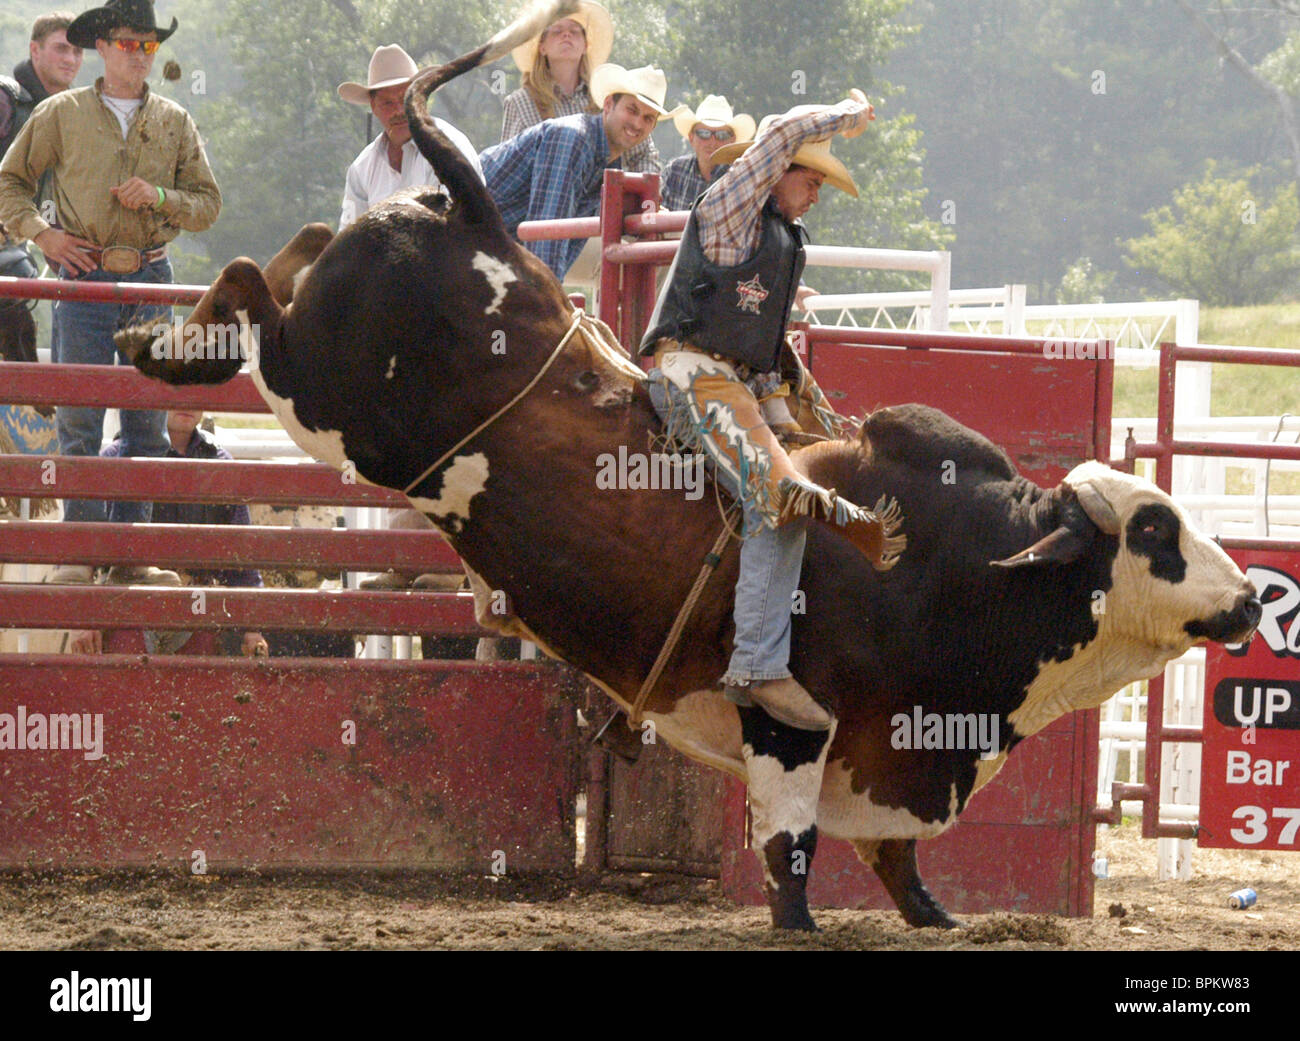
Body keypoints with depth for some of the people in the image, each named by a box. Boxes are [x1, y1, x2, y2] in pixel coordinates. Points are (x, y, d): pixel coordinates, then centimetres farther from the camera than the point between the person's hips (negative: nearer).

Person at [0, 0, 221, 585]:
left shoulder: (174, 122, 10)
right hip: (86, 275, -3)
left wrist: (160, 196, -9)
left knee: (147, 417, 4)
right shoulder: (63, 114, 4)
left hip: (151, 279, 3)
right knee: (79, 419, -7)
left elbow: (208, 205, 10)